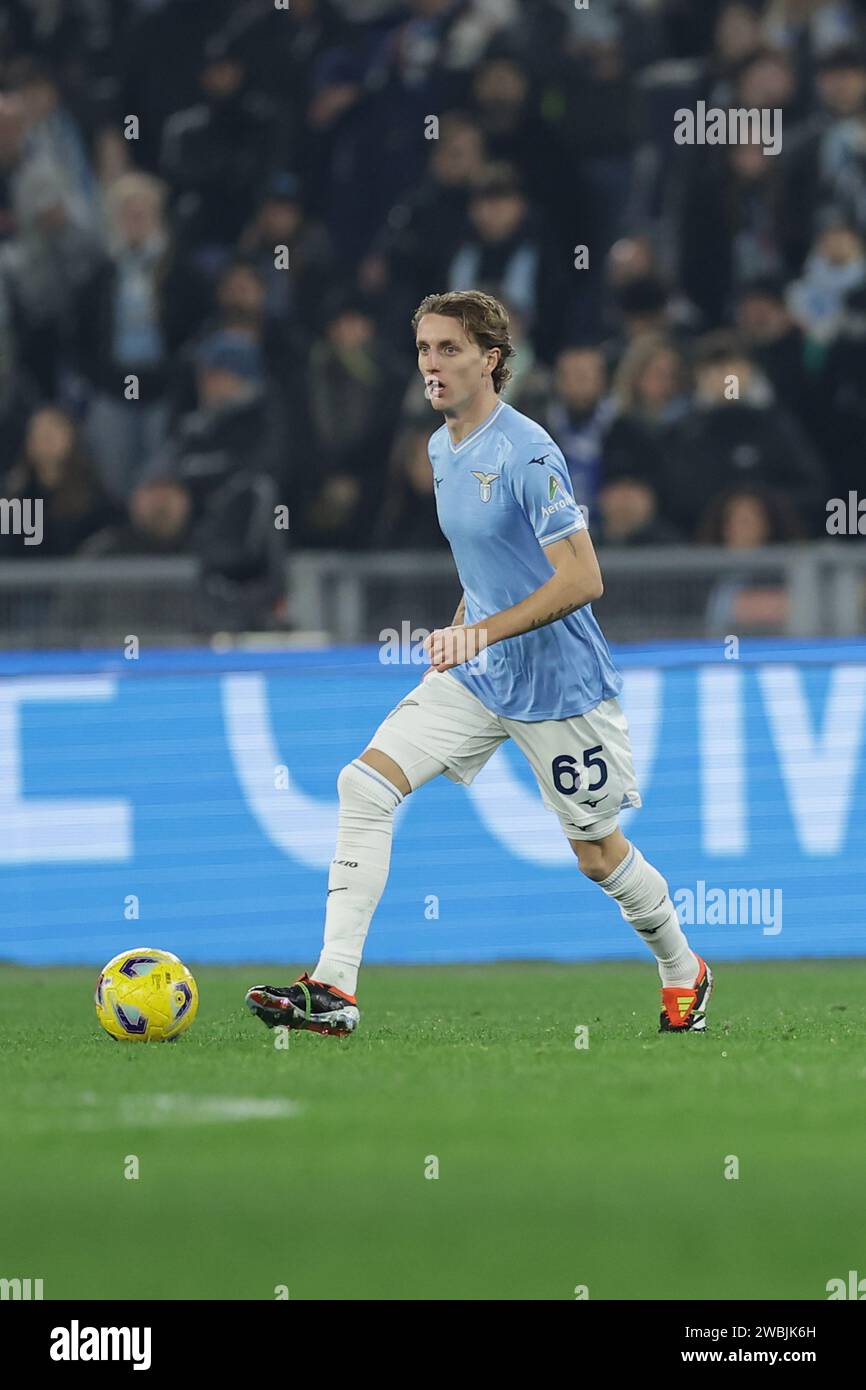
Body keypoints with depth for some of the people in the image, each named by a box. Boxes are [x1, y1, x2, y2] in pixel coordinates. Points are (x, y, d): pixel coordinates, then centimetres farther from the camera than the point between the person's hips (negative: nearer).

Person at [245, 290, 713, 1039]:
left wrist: (482, 632, -26)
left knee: (597, 853, 6)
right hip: (475, 674, 7)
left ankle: (684, 972, 35)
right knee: (365, 782, -12)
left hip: (557, 682, -7)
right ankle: (334, 990, -16)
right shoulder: (442, 449, 7)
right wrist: (457, 636, 16)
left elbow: (582, 579, -23)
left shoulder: (526, 453, -19)